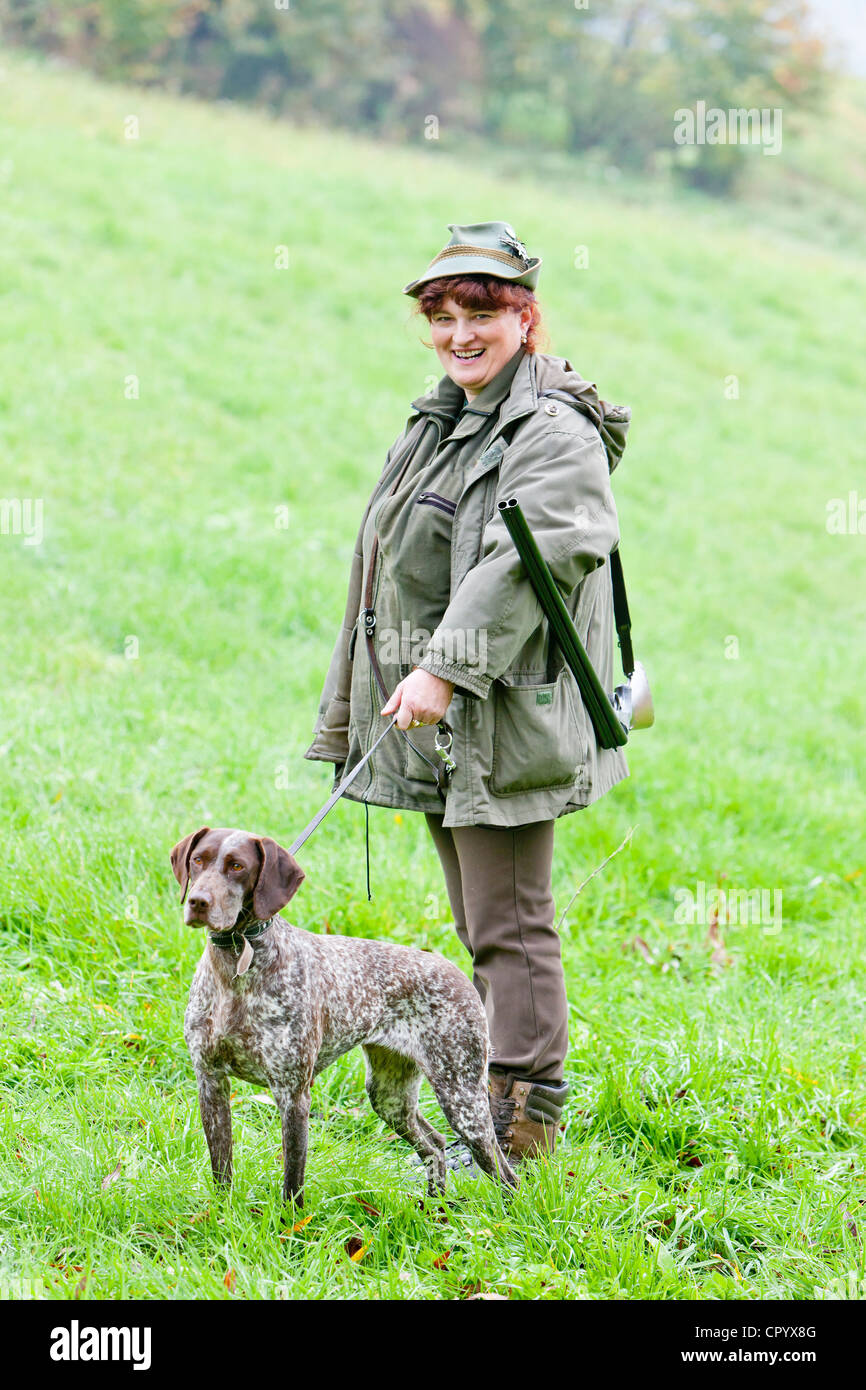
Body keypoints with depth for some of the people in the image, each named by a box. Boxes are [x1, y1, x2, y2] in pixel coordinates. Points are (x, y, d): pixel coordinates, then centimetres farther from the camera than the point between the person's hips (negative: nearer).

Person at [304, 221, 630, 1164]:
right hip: (440, 726, 9)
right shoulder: (436, 424, 17)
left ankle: (527, 1110, 1)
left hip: (506, 723, -9)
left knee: (510, 925, -5)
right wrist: (357, 707, 21)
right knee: (480, 926, 15)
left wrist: (445, 669, -31)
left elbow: (526, 562, -25)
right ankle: (498, 1095, 24)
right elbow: (392, 574, 22)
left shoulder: (557, 433, -12)